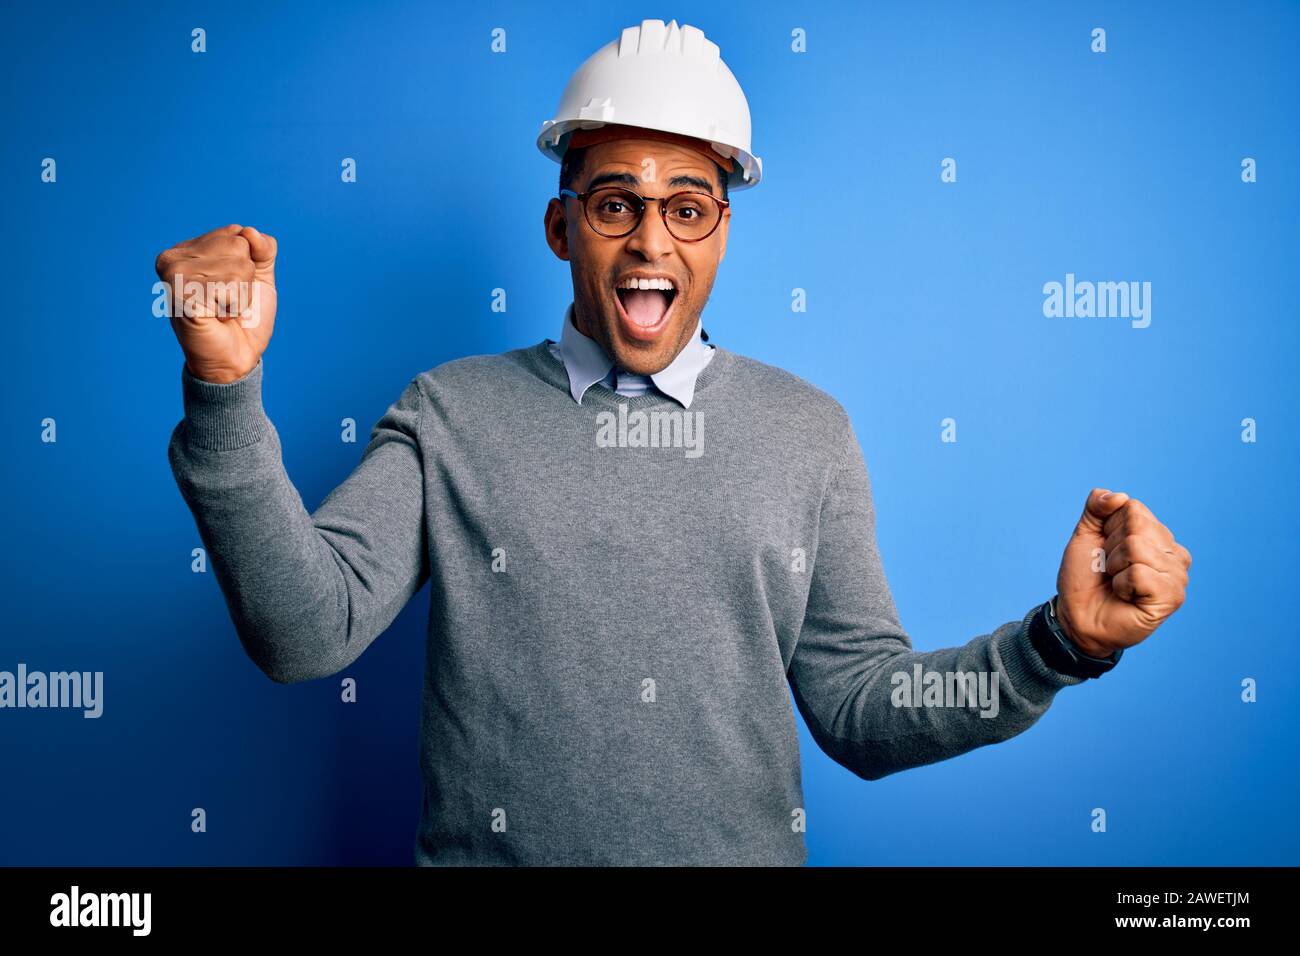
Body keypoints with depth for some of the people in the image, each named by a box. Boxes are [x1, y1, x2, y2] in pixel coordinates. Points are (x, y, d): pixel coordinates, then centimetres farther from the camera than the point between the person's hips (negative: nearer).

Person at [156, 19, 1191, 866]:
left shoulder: (809, 429, 0)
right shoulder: (451, 411, -3)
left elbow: (859, 711, 0)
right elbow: (306, 631, -13)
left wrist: (1062, 641, -13)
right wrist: (227, 390, -23)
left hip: (746, 847, 1)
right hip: (492, 851, 0)